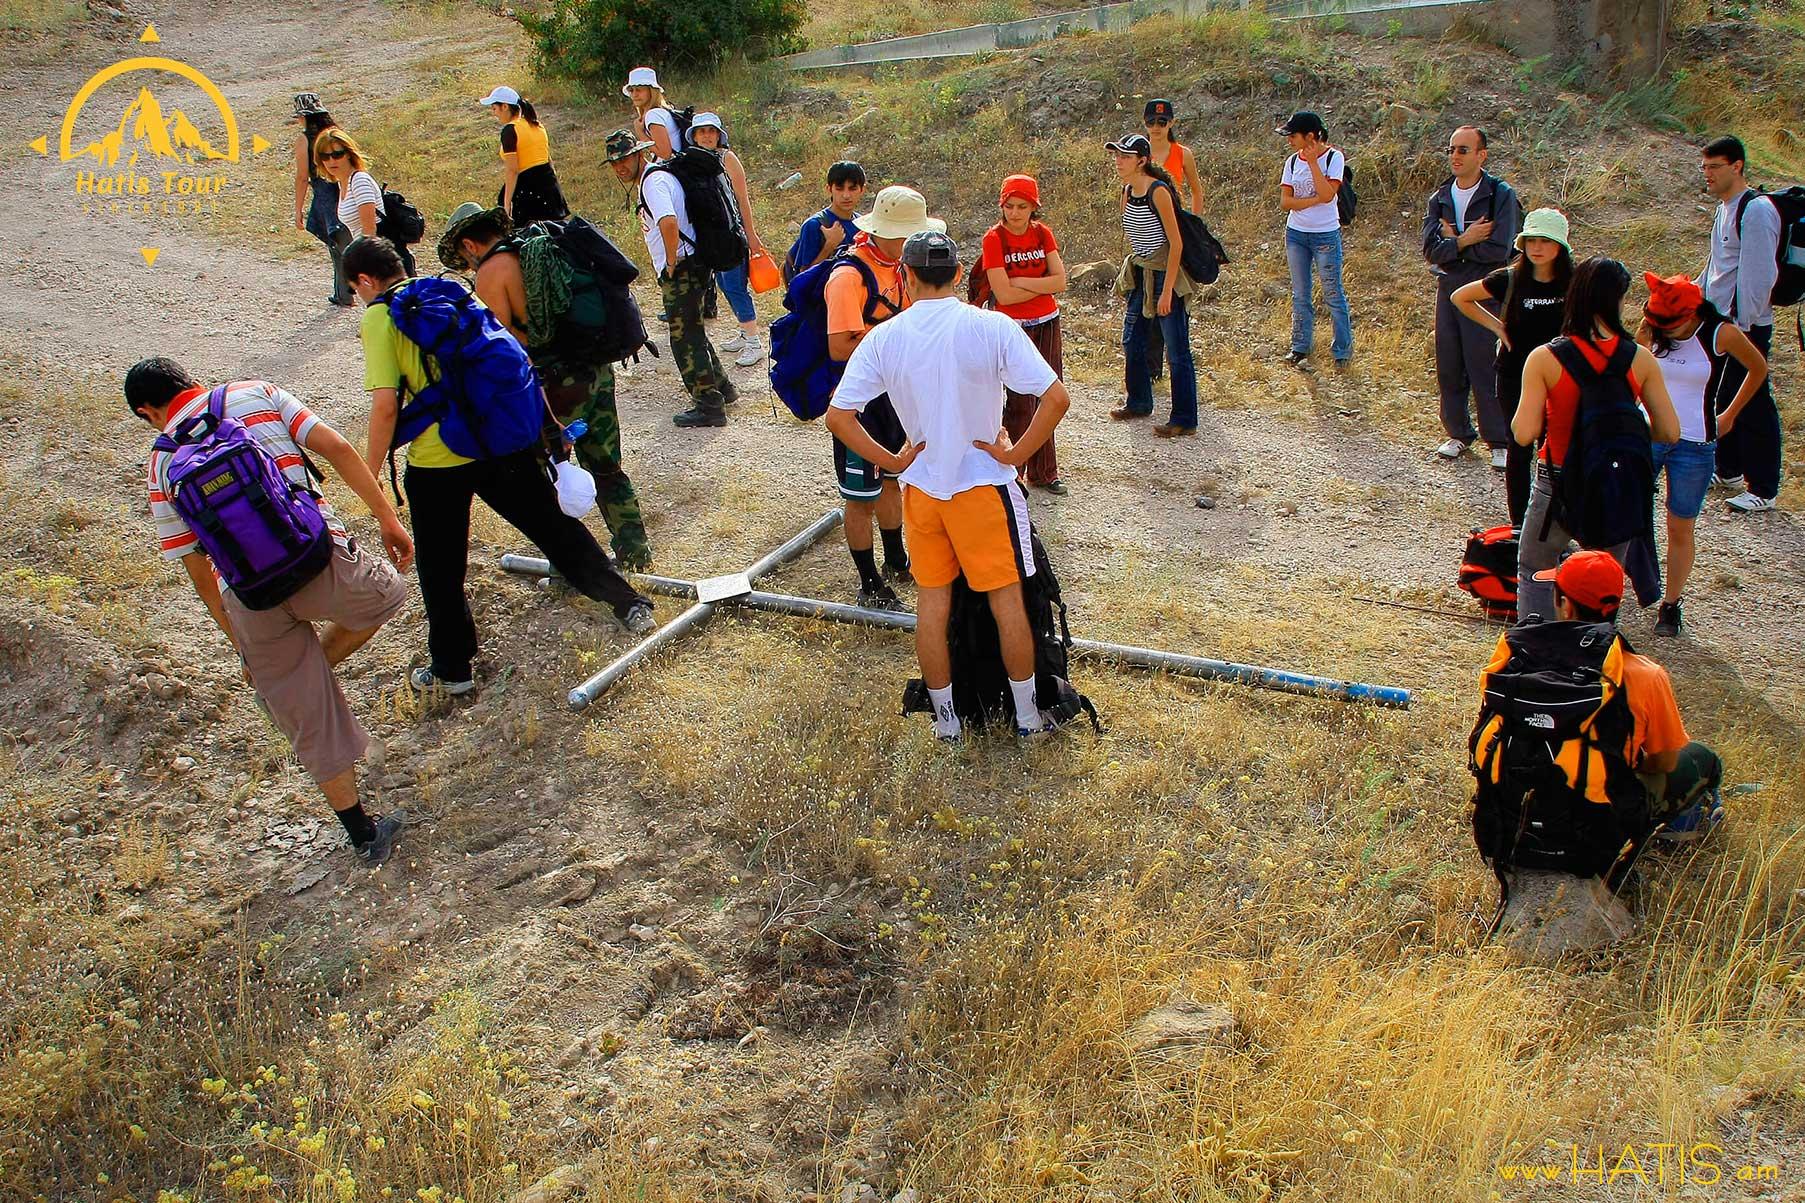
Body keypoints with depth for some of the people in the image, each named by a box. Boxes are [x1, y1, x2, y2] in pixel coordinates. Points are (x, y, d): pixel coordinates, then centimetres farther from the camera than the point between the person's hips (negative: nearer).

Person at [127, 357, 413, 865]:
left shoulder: (162, 464, 15)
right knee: (384, 596, 33)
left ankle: (363, 835, 27)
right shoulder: (257, 394, 12)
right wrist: (387, 516, 4)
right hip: (319, 556, -2)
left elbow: (198, 569, 15)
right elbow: (336, 448, 0)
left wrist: (239, 641, 25)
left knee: (308, 720, 17)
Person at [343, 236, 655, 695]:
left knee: (441, 572, 12)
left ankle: (451, 668, 24)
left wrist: (370, 471, -2)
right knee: (557, 528, 16)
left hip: (436, 461, -4)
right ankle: (627, 602, 11)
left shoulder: (378, 318, -4)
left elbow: (385, 406, -14)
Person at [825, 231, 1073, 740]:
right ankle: (1027, 714, 22)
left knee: (932, 601, 14)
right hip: (984, 486, -2)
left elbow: (838, 417, -7)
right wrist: (1016, 453, -9)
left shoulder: (883, 338, -7)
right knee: (1007, 599, 10)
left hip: (921, 488, 2)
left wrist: (892, 460, -2)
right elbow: (1056, 399, -19)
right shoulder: (992, 327, -14)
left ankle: (945, 718, 24)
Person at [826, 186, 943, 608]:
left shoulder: (898, 264, 4)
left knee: (892, 478, 24)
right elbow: (840, 348, -30)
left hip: (894, 390, 9)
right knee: (861, 495, 4)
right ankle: (870, 585, 17)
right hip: (859, 397, -9)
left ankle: (896, 559, 43)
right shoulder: (850, 276, -24)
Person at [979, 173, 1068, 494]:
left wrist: (1019, 281, -15)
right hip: (1013, 327, -4)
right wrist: (1043, 286, -12)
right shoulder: (994, 238, -12)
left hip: (1047, 325, 5)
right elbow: (1004, 294, -20)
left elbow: (1060, 282, -8)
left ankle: (1042, 472, 22)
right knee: (1020, 402, -2)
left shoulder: (1042, 233, 0)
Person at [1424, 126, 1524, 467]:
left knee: (1486, 370, -3)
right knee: (1449, 368, 10)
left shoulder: (1501, 196, -8)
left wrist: (1453, 240, -10)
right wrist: (1466, 241, -18)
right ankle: (1458, 433, 26)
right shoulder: (1439, 198, 7)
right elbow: (1430, 249, -5)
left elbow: (1498, 250, -19)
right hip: (1447, 289, 5)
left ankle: (1500, 442, 8)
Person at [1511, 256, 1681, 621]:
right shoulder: (1640, 359, -8)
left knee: (1533, 572, 20)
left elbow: (1524, 434, -16)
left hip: (1558, 486, -2)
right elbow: (1669, 432, -5)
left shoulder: (1545, 359, -14)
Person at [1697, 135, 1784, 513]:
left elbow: (1759, 274, -21)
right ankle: (1728, 471, 33)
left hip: (1746, 327, -9)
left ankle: (1763, 490, 4)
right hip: (1720, 321, 9)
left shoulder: (1757, 210, -17)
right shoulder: (1725, 209, 12)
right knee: (1724, 399, 18)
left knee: (1753, 407, -4)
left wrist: (1742, 324, -22)